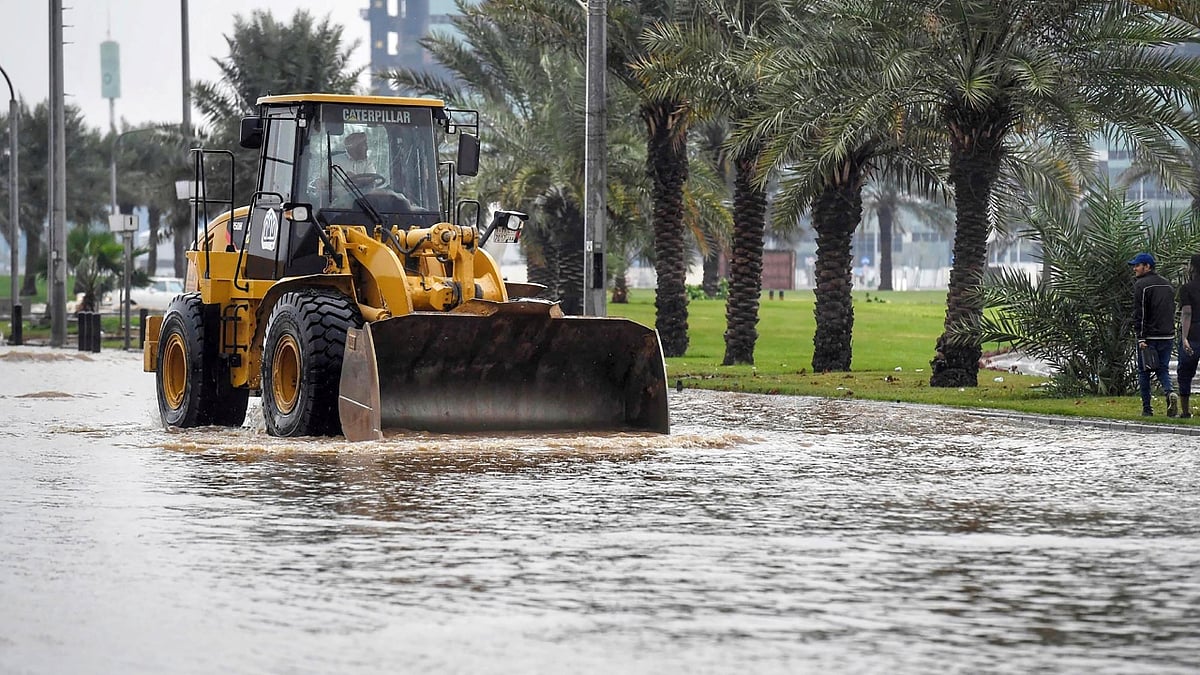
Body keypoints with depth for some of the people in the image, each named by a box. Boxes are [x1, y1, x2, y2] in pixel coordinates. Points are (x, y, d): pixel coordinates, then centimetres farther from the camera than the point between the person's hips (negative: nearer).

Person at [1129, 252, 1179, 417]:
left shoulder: (1141, 285, -8)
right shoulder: (1167, 284, 14)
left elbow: (1139, 313, -14)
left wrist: (1140, 338, -16)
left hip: (1149, 337, -5)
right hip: (1167, 336, 6)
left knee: (1144, 372, 5)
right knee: (1162, 369, 11)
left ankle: (1147, 408, 4)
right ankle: (1170, 393, -18)